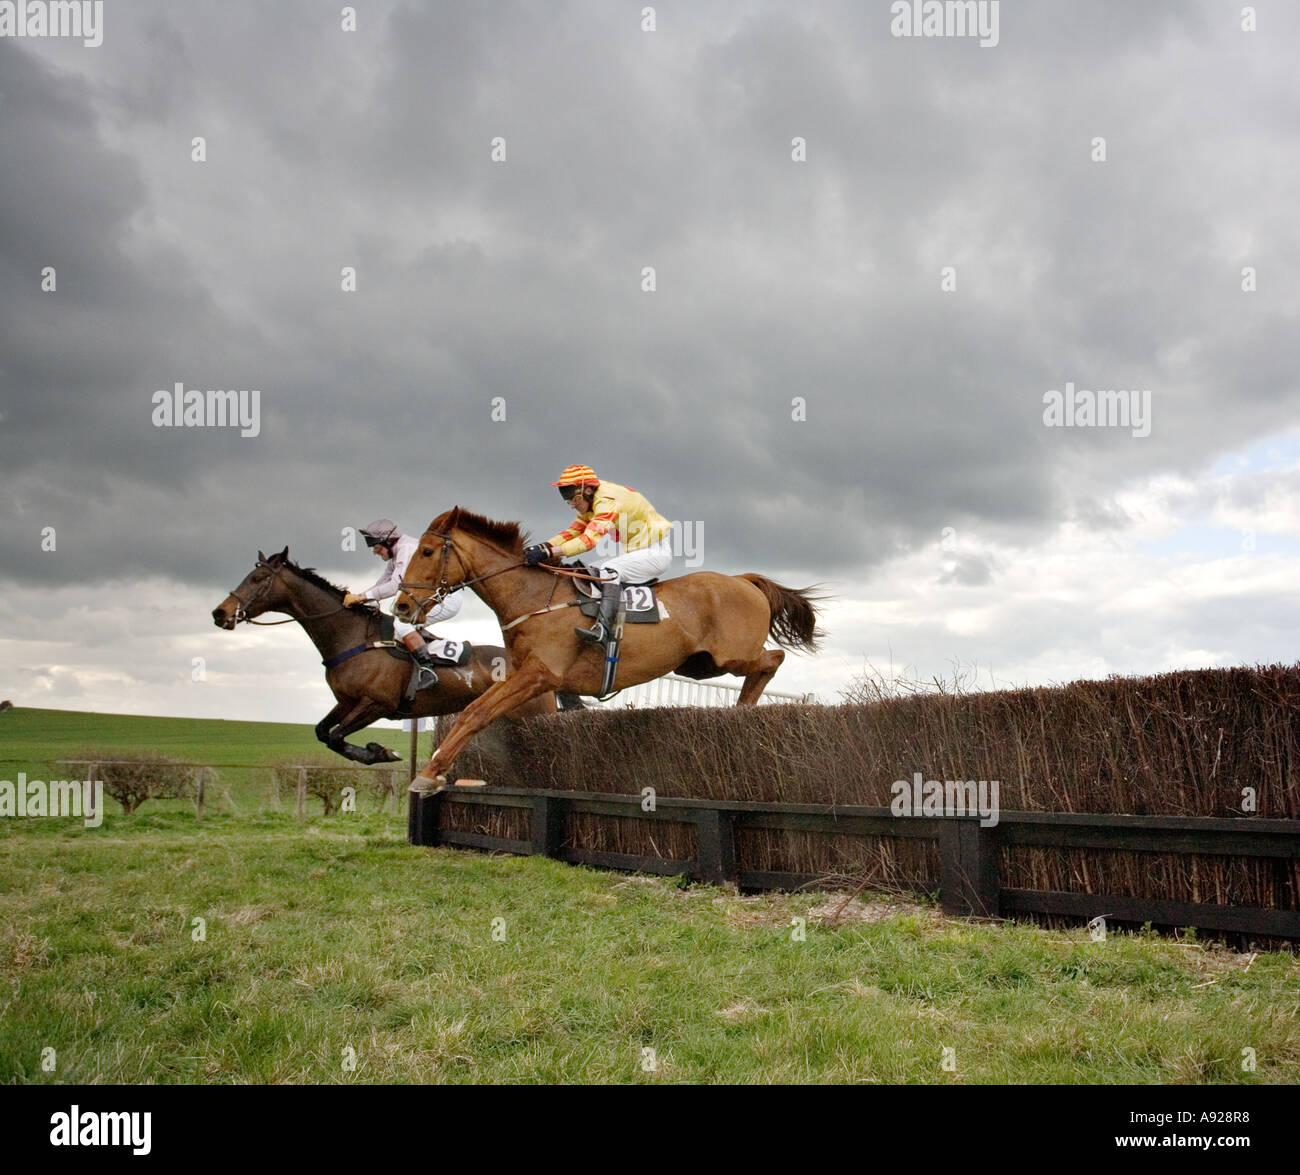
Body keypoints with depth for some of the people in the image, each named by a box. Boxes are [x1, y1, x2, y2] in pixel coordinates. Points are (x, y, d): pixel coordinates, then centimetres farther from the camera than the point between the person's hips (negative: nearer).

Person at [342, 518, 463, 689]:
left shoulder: (406, 548, -17)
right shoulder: (395, 554, 15)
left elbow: (395, 586, -25)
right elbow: (381, 584, 18)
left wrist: (362, 596, -23)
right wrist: (356, 598, 5)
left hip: (446, 599, -11)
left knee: (402, 622, -23)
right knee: (398, 621, 18)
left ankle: (428, 670, -28)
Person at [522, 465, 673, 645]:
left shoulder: (608, 502, -25)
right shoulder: (591, 503, 5)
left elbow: (589, 539, -36)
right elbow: (573, 531, 6)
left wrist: (548, 552, -42)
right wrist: (544, 546, -12)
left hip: (657, 552, -10)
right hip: (635, 551, 10)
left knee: (610, 569, -29)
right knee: (592, 571, 2)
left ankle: (603, 629, -42)